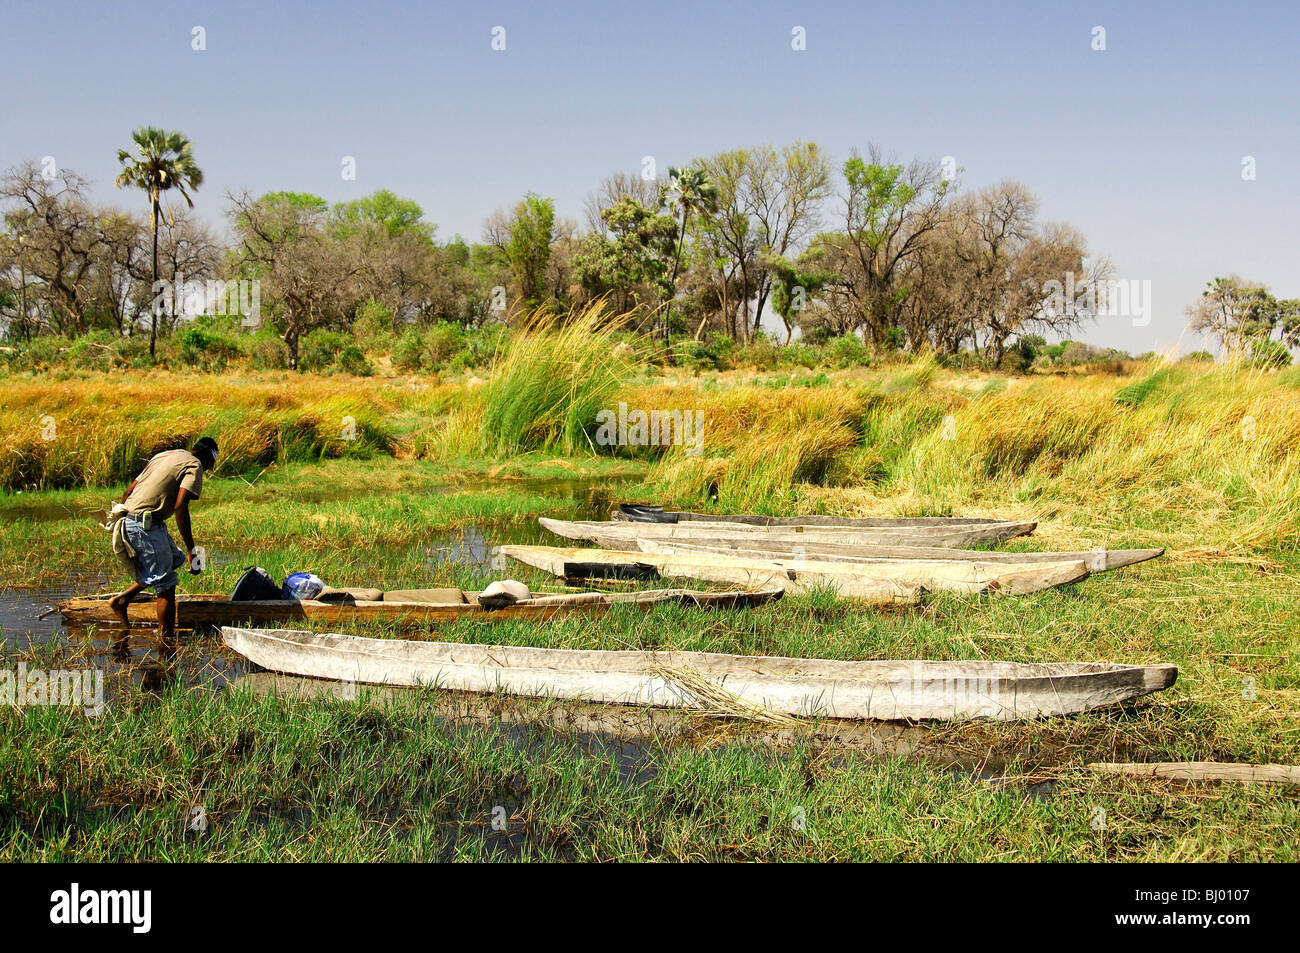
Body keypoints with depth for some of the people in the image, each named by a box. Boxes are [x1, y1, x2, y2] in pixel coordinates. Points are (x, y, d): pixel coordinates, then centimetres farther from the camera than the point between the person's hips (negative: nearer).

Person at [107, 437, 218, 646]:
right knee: (166, 586, -2)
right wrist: (191, 550, -19)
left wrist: (122, 520, 27)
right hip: (147, 524, -9)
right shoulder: (194, 466, -6)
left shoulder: (162, 456, 20)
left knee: (175, 559, 22)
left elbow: (129, 490, 20)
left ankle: (121, 599, 21)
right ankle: (168, 642, 3)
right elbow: (180, 506, -18)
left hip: (129, 518, 9)